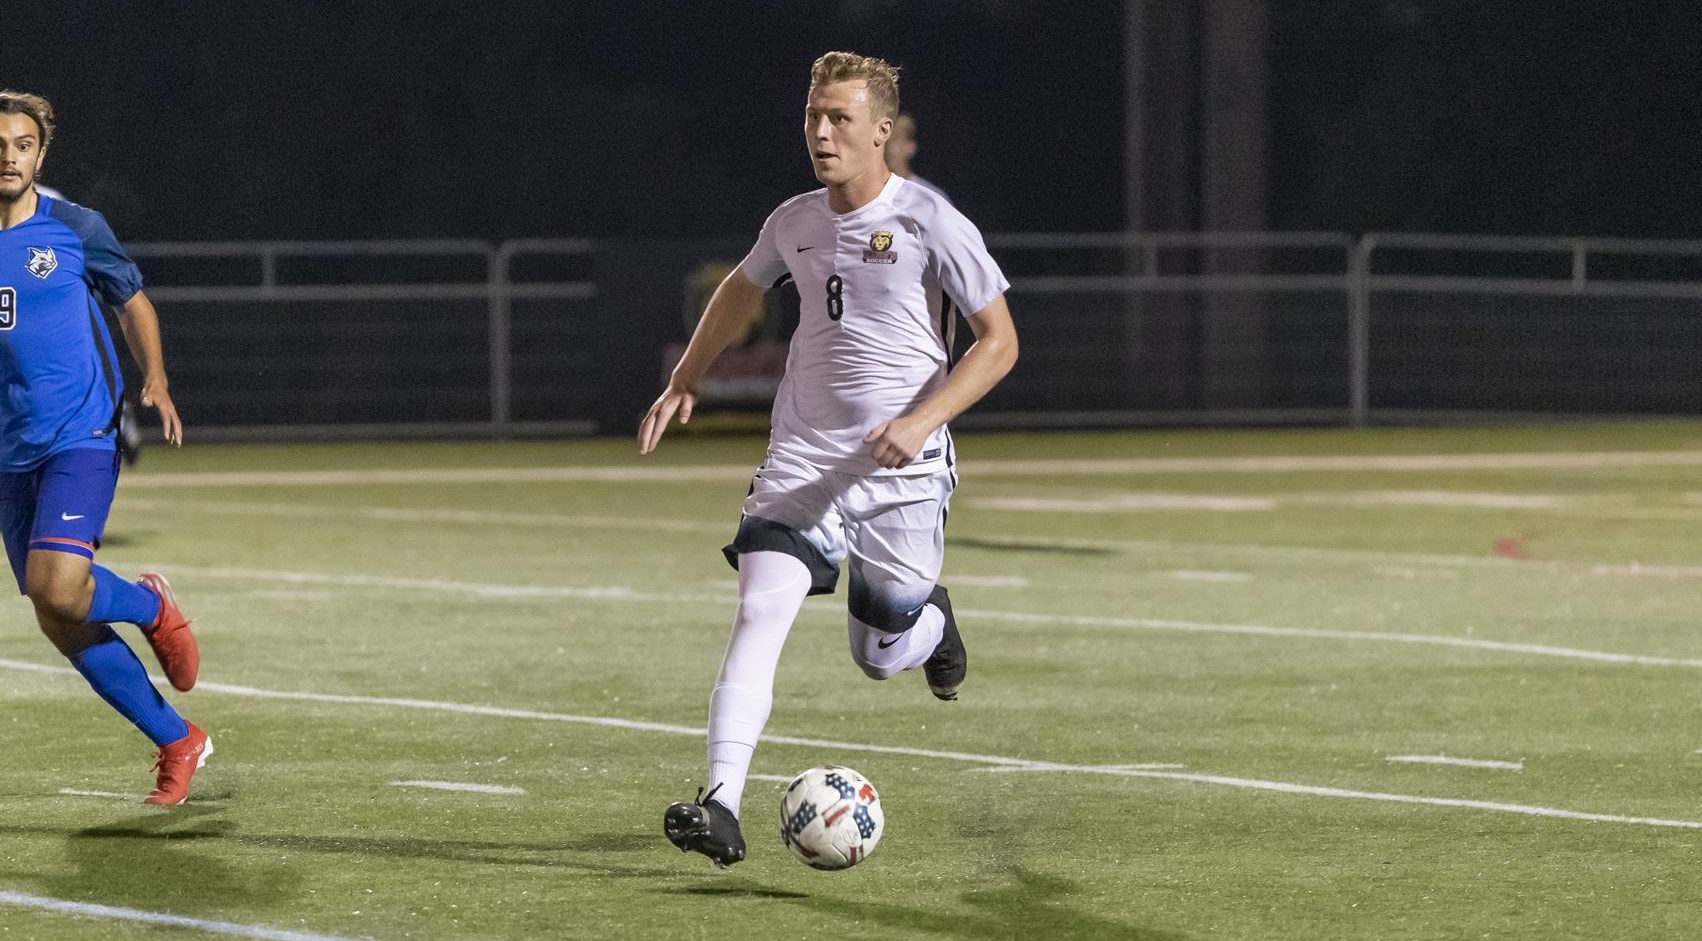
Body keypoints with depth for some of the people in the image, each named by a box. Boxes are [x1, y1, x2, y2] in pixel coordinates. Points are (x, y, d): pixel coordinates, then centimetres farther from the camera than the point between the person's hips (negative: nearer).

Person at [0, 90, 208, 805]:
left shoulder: (75, 230, -2)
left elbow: (133, 303, 12)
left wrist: (155, 382, -2)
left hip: (80, 438, -4)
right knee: (60, 626, 4)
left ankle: (150, 605, 9)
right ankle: (178, 743, 17)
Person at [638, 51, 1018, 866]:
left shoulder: (931, 224, -10)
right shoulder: (795, 222, 6)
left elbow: (999, 341, -7)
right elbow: (740, 289, 28)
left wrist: (922, 420, -19)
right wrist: (683, 385, 21)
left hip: (902, 472, -3)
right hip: (801, 462, 3)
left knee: (880, 658, 6)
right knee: (758, 613, -18)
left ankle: (932, 621, 44)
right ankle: (720, 808, -25)